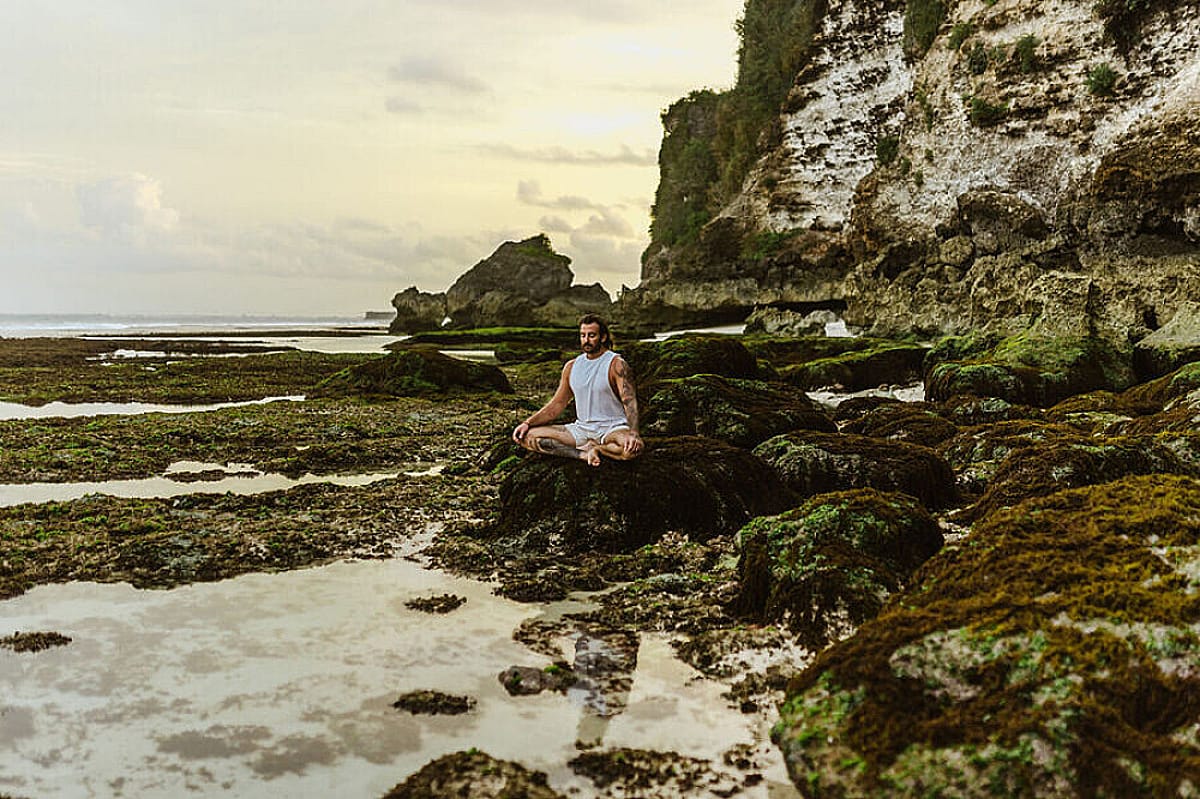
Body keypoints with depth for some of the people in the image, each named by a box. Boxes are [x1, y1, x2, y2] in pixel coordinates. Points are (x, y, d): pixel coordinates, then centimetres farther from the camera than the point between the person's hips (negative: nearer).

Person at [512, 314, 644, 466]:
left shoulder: (617, 365, -6)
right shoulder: (571, 367, 11)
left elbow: (629, 402, -17)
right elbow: (557, 404, 14)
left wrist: (633, 434, -36)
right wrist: (528, 423, 0)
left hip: (612, 429, -5)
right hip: (581, 429, 5)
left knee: (635, 447, -39)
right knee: (527, 437, -12)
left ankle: (590, 448, -13)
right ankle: (585, 454, -18)